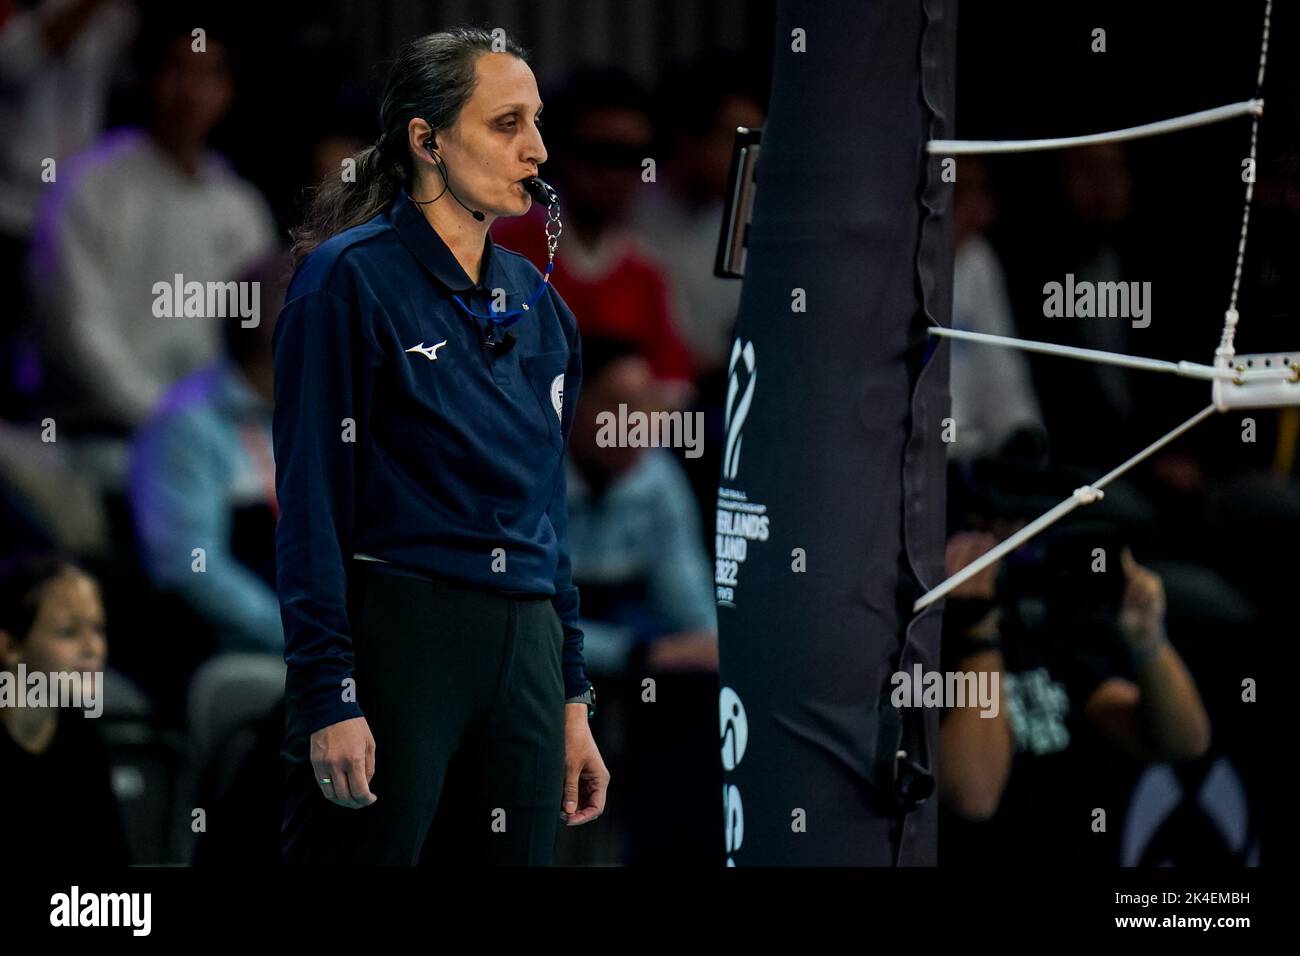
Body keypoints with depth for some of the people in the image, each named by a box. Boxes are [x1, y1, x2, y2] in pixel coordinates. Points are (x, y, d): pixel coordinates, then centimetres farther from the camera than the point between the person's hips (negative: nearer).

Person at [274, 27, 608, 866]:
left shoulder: (537, 304, 14)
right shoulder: (352, 280, -5)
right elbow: (312, 504, -10)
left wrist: (572, 702, 16)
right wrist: (329, 701, -16)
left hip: (523, 651, 7)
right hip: (393, 638, -7)